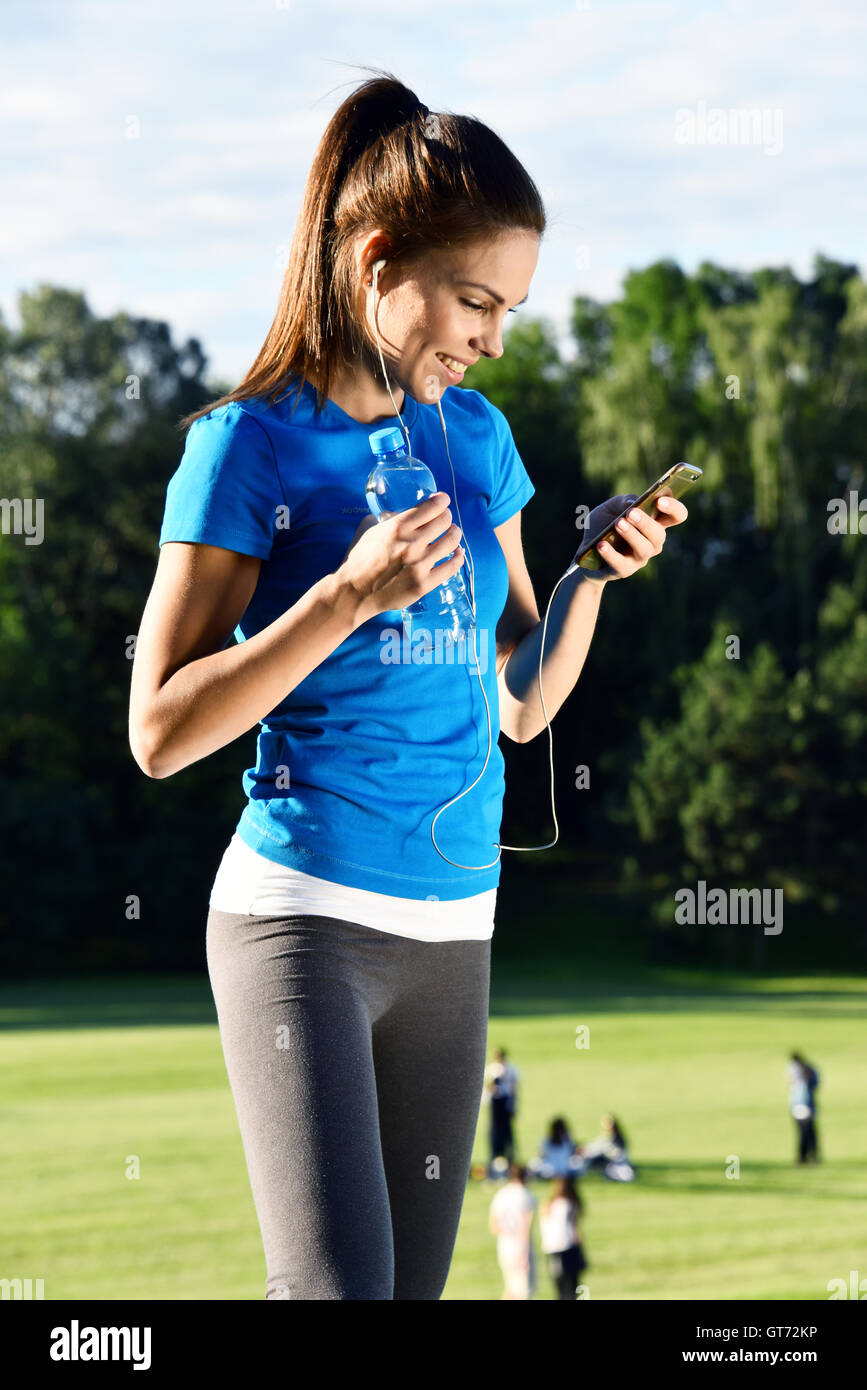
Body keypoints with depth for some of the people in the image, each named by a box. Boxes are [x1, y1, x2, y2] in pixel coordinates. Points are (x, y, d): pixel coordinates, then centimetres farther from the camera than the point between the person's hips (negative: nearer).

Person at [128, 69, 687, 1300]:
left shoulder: (476, 437, 10)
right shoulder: (251, 445, -7)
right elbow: (161, 732, -11)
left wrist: (590, 577, -1)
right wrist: (350, 594, -18)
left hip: (452, 929, 6)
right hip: (303, 917, -6)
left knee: (416, 1282, 8)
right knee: (340, 1280, -17)